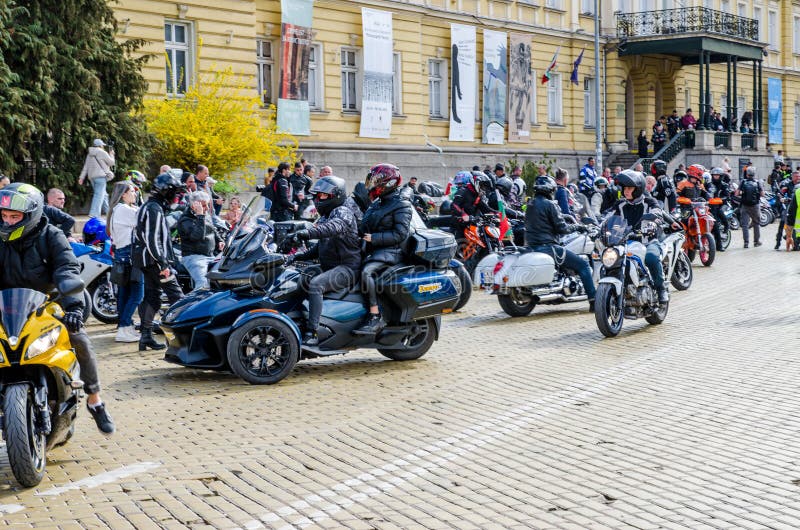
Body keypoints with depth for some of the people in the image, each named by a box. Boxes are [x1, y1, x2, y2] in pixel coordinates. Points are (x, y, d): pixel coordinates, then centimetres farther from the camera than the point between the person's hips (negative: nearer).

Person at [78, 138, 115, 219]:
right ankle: (94, 214, -22)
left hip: (92, 177, 8)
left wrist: (82, 177, 11)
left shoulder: (89, 155, 17)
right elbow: (111, 163, 0)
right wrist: (111, 154, 17)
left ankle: (108, 211, 26)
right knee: (99, 195, -12)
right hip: (100, 176, -8)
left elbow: (85, 167, 14)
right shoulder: (102, 152, -5)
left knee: (104, 195, 19)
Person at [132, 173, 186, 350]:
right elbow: (153, 239, -20)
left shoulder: (147, 207, 20)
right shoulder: (154, 209, -13)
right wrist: (163, 263, -23)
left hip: (147, 261, 10)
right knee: (175, 294, -8)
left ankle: (146, 336, 9)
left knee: (151, 297, 9)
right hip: (154, 259, -10)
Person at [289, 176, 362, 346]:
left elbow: (334, 227, -33)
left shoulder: (343, 212, -9)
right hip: (329, 268, 10)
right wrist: (299, 256, 11)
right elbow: (320, 246, 26)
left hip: (347, 267, -10)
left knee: (315, 284, -30)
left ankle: (312, 333, -35)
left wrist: (308, 233, -48)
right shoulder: (325, 217, 22)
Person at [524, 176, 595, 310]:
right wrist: (577, 227, 5)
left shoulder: (530, 204, 14)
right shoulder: (549, 205, -11)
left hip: (531, 246, 9)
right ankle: (593, 301, -10)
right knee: (583, 264, -5)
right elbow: (561, 228, -12)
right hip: (547, 246, -9)